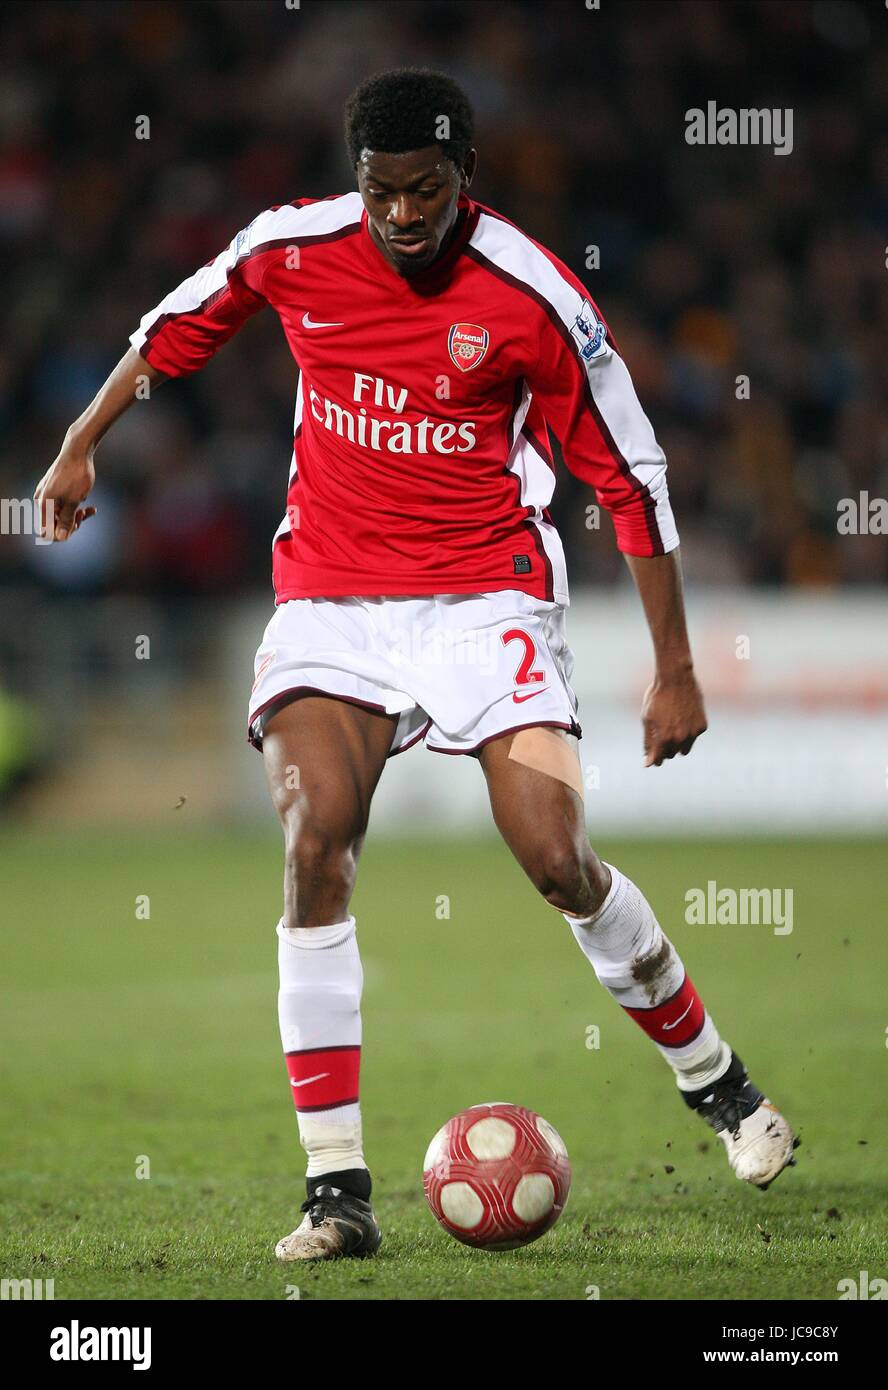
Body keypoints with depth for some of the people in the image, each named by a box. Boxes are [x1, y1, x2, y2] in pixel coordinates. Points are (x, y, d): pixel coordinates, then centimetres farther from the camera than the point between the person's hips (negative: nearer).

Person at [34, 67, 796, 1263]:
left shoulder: (533, 297, -12)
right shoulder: (290, 248, -4)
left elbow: (632, 477, -5)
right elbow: (175, 329, 18)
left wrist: (675, 668, -5)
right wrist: (82, 444, 21)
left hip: (485, 596, -2)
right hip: (330, 601, 2)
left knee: (558, 862, -12)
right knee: (315, 841, -19)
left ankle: (716, 1080, 17)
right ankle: (338, 1191, -18)